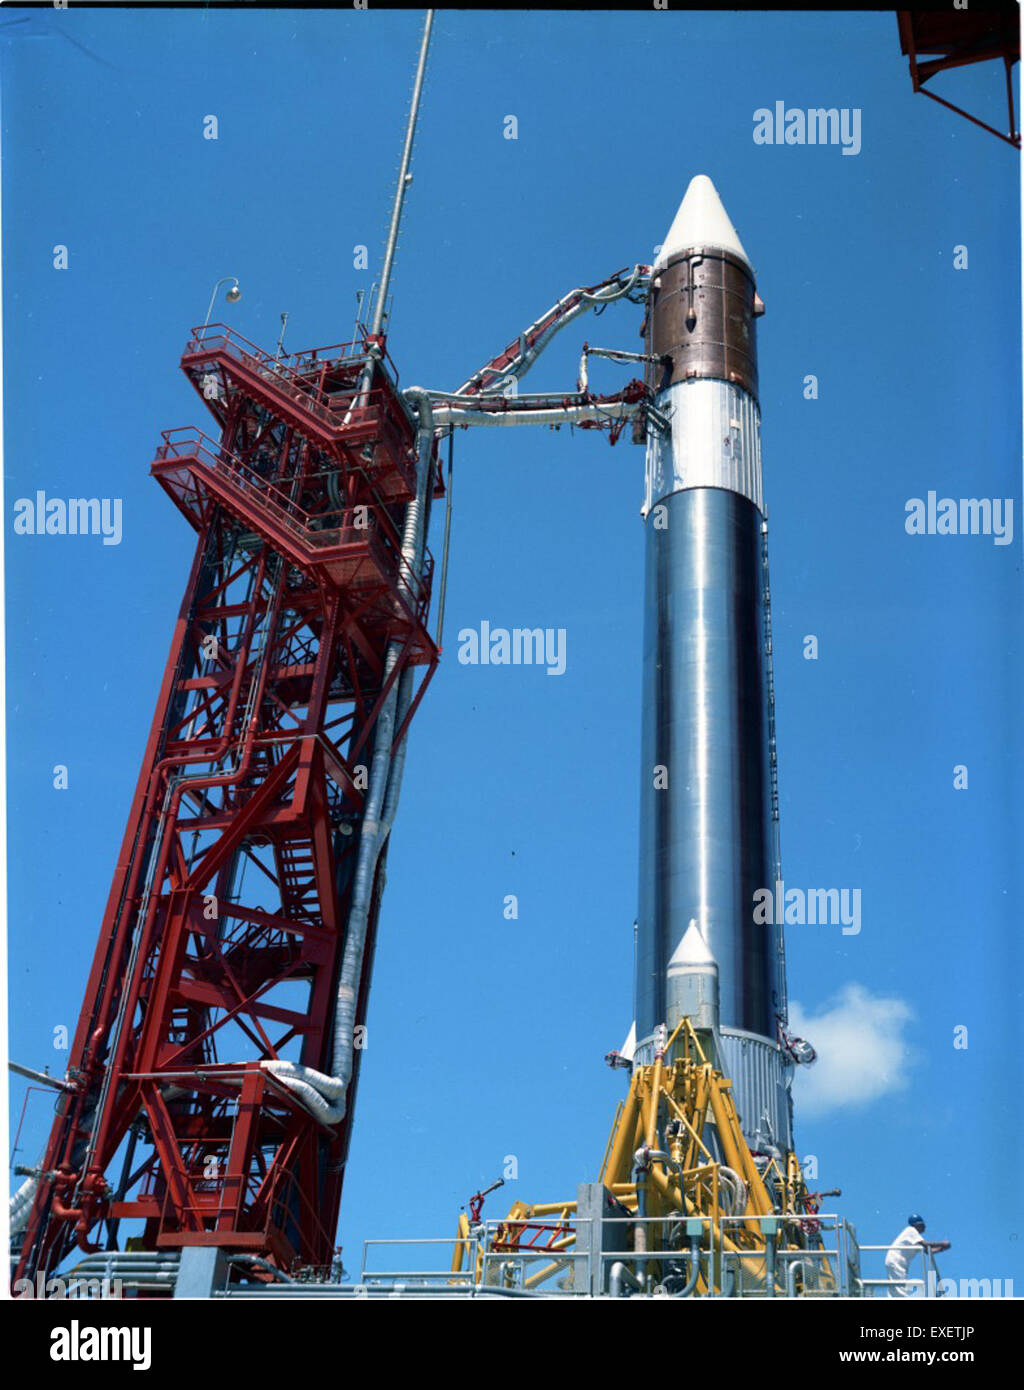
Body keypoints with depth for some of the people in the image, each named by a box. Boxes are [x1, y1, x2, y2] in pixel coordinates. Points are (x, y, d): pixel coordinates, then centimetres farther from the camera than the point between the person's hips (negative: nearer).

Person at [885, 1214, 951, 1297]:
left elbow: (927, 1251, 12)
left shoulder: (915, 1234, 17)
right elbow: (925, 1245, -23)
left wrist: (941, 1248, -1)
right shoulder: (911, 1230, -12)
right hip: (895, 1263, -10)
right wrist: (941, 1244, -19)